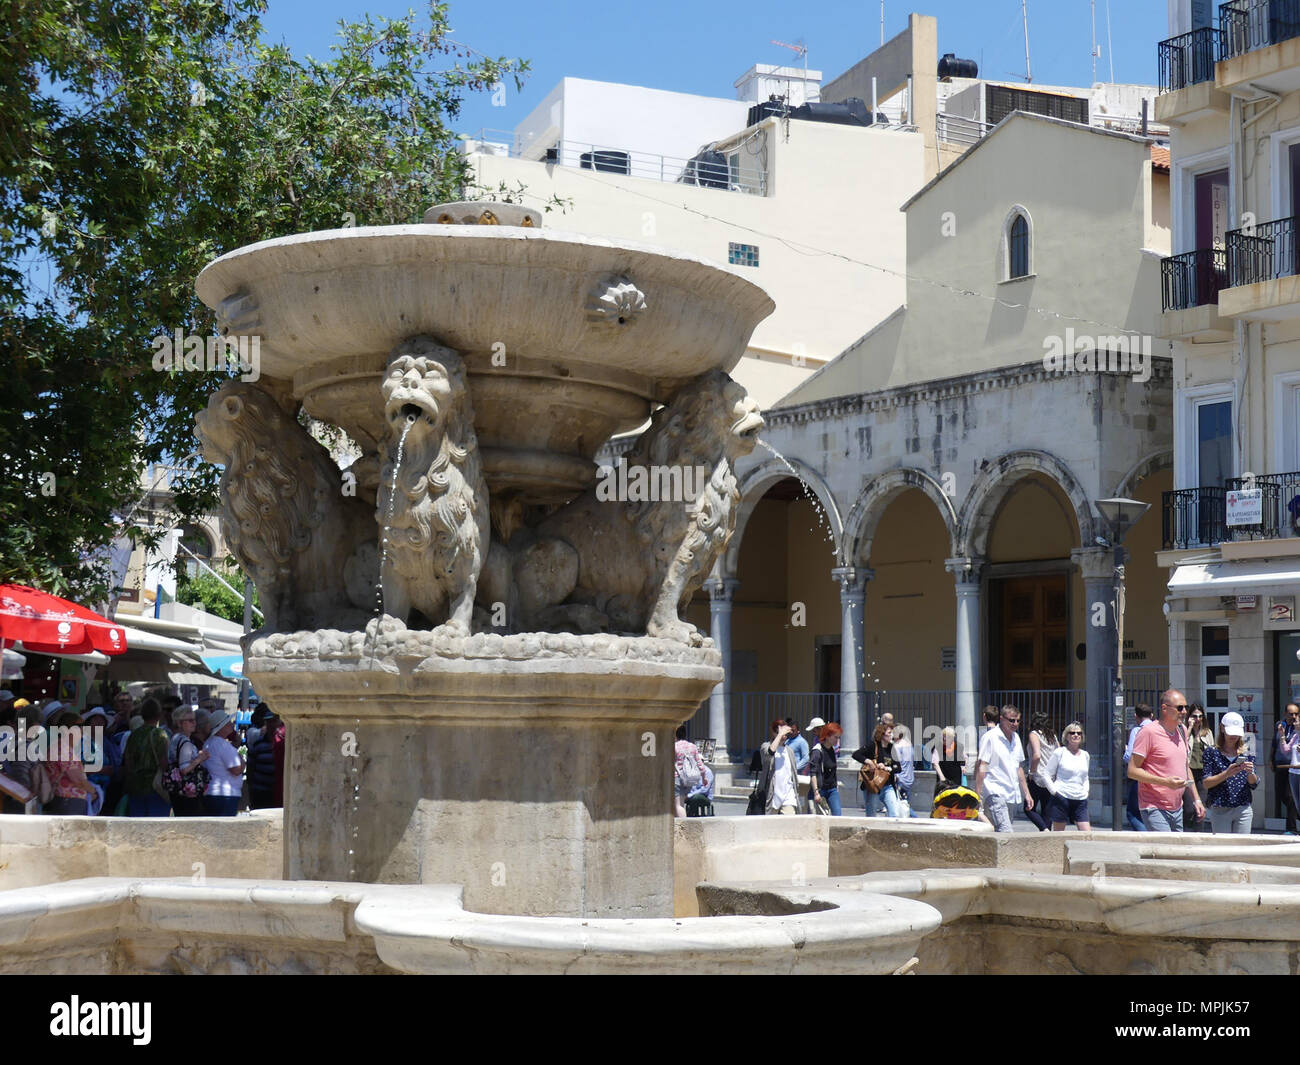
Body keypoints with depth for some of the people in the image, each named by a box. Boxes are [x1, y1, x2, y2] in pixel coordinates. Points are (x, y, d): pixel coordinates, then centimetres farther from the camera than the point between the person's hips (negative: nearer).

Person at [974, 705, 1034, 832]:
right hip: (995, 793, -7)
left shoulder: (1016, 738, 16)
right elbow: (981, 766, -9)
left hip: (1011, 795, 7)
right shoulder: (989, 737, -7)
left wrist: (1026, 793, 22)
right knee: (1006, 834, -19)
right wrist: (978, 795, -13)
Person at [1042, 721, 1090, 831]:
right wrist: (1054, 791, -9)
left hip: (1080, 800, 5)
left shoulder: (1085, 755, 14)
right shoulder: (1059, 752, -2)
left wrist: (1086, 791, 13)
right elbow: (1046, 774, -1)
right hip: (1061, 798, -5)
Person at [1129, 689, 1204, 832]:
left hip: (1177, 808, 8)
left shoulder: (1181, 732, 15)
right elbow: (1132, 771, -14)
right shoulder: (1149, 732, -11)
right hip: (1154, 808, -8)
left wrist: (1196, 799, 20)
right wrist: (1165, 782, -22)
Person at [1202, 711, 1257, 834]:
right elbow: (1206, 783, -5)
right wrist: (1226, 774, -20)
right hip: (1220, 809, -2)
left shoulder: (1246, 753, 9)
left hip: (1243, 809, 2)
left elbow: (1254, 785, 7)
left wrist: (1250, 773, -15)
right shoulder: (1212, 752, 2)